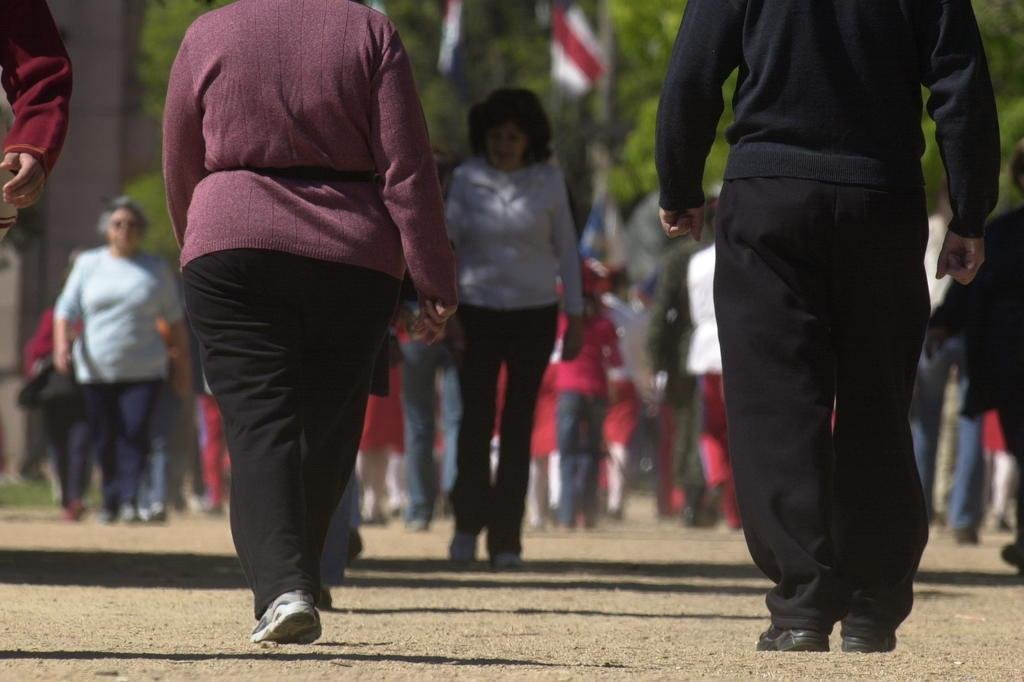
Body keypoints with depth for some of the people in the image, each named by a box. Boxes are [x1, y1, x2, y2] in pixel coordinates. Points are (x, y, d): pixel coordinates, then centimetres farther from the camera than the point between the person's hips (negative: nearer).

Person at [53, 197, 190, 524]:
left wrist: (183, 365, 10)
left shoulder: (156, 269, 9)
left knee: (135, 434, -16)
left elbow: (174, 318, 13)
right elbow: (67, 309, 4)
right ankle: (110, 502, 12)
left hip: (144, 371, -1)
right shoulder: (88, 264, 9)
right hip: (96, 370, 1)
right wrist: (61, 344, -15)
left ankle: (130, 500, -21)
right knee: (104, 440, 2)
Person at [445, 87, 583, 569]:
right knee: (475, 417, -7)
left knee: (518, 424, -1)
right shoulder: (467, 179, 0)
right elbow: (444, 242, 2)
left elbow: (566, 249, 6)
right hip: (477, 310, 0)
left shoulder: (548, 181, 1)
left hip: (533, 312, 0)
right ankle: (468, 521, 11)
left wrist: (575, 317, 3)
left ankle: (506, 539, 3)